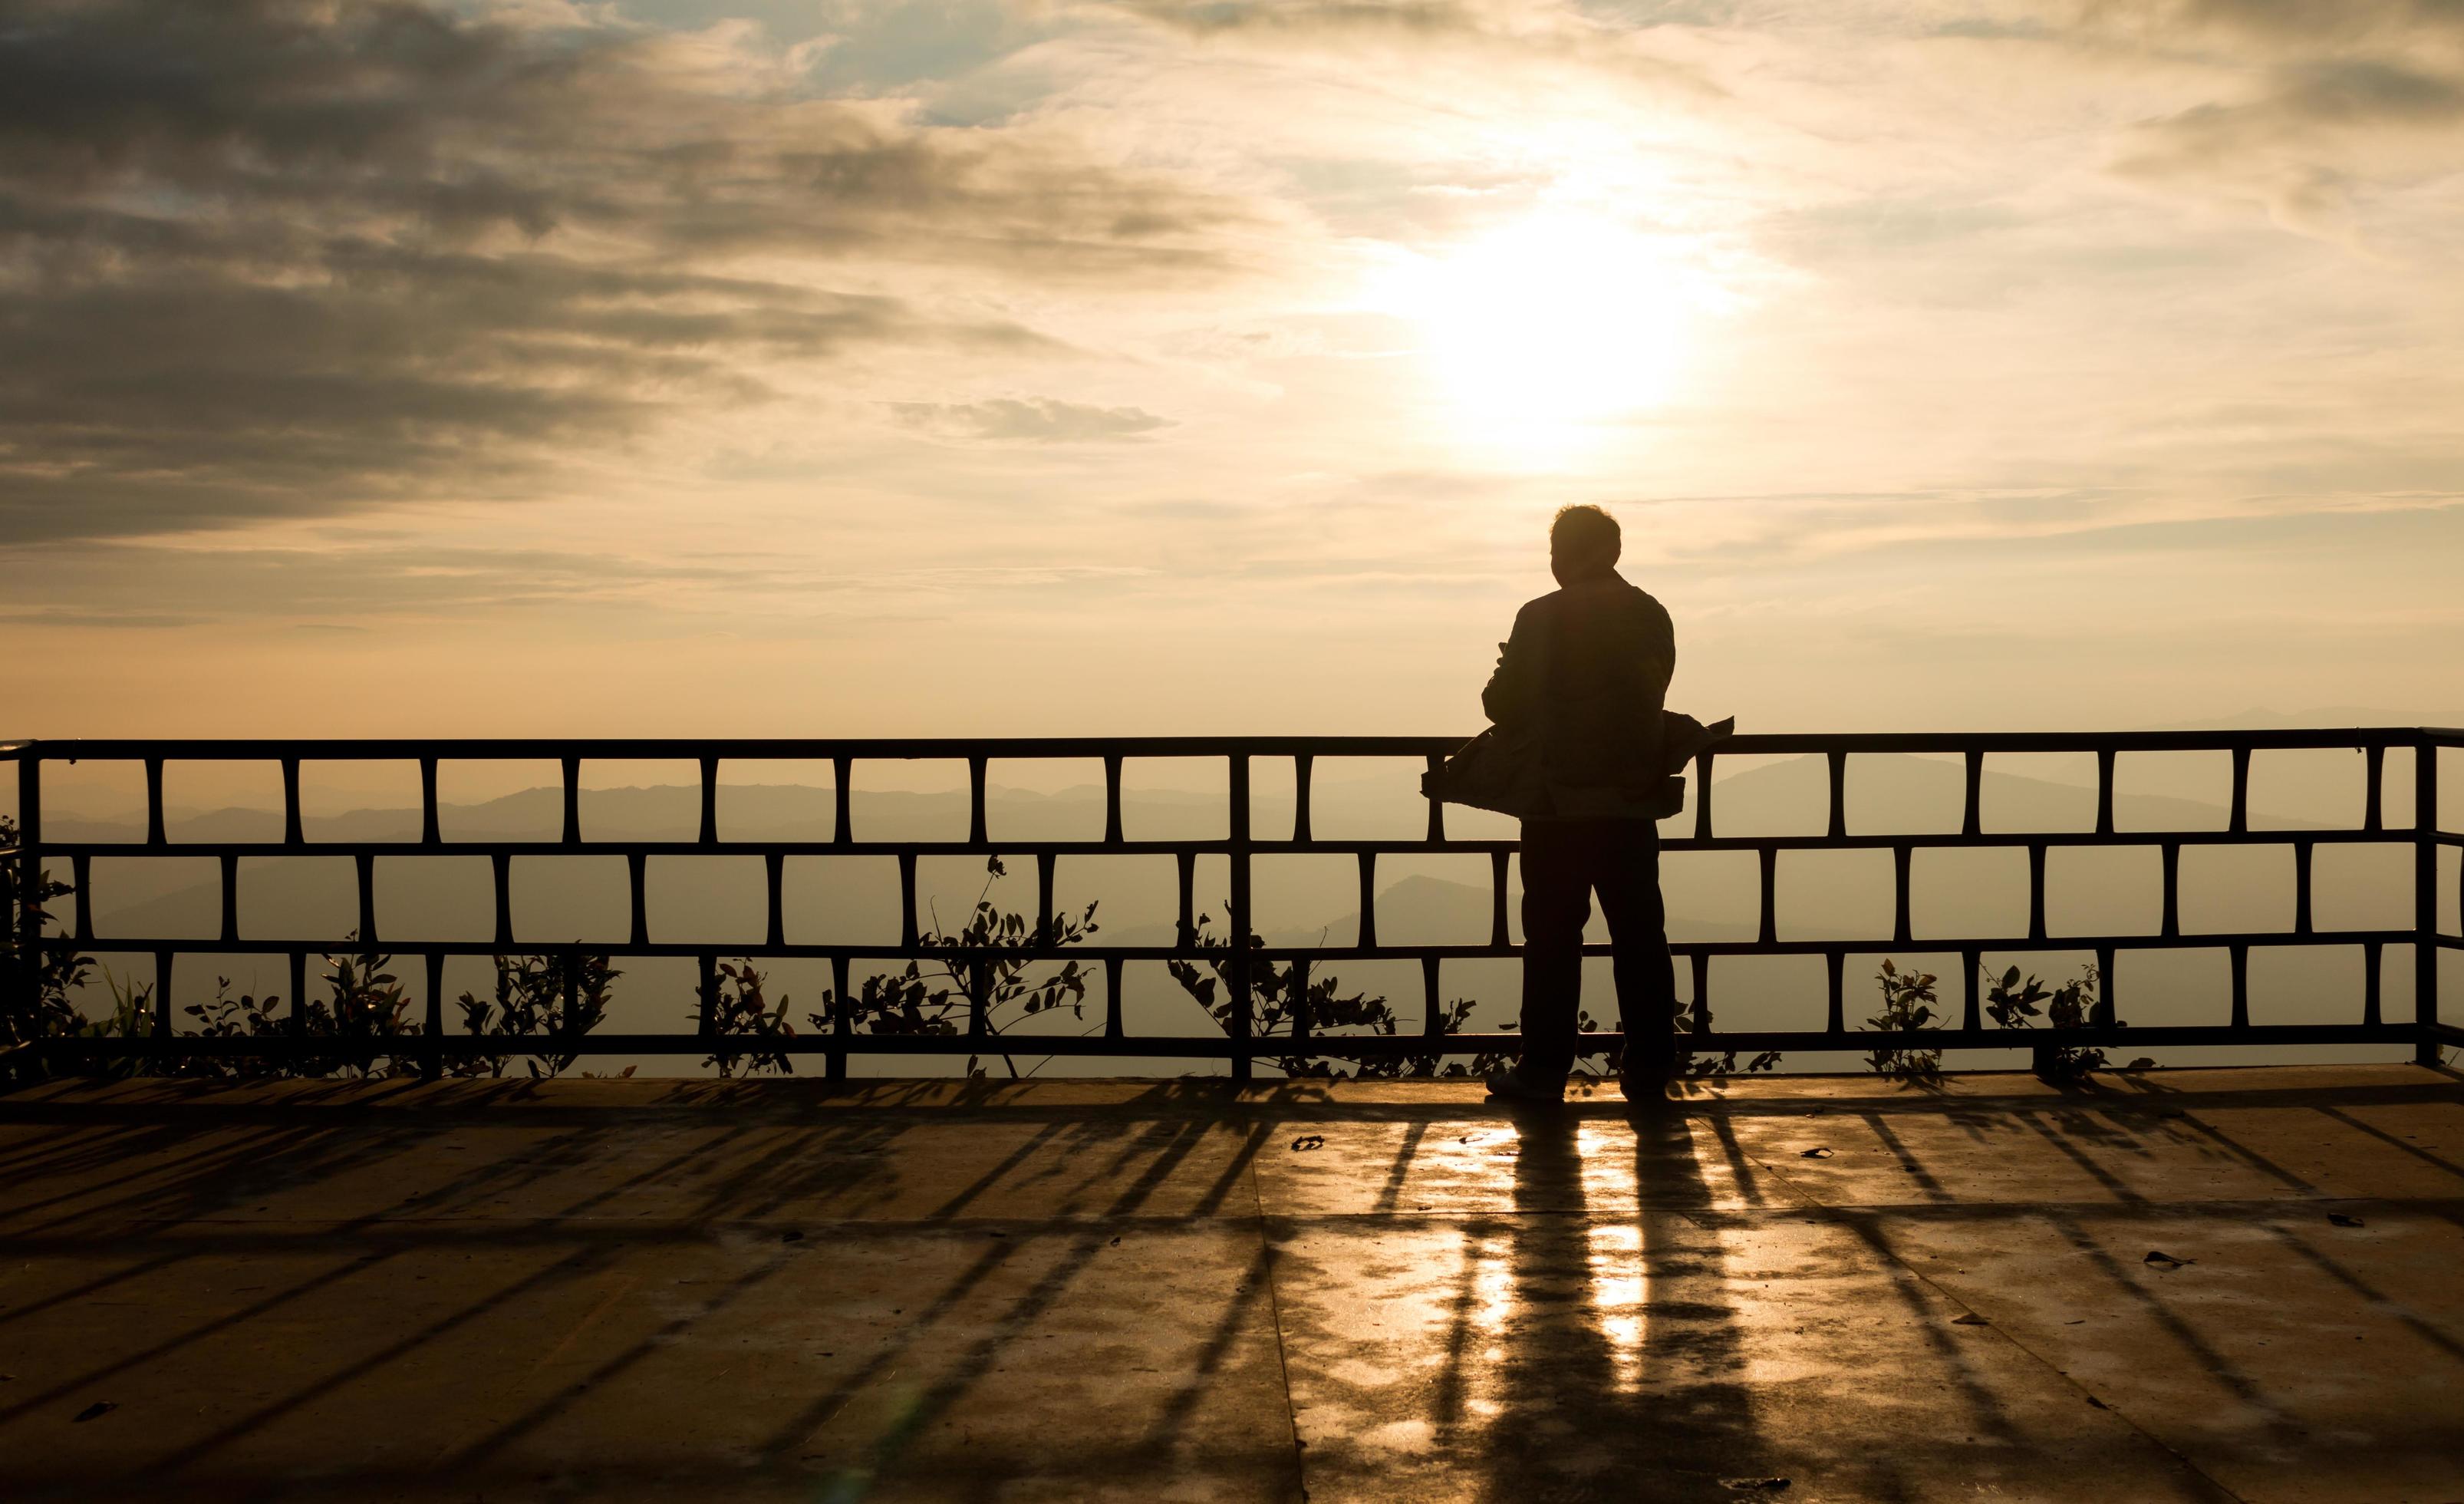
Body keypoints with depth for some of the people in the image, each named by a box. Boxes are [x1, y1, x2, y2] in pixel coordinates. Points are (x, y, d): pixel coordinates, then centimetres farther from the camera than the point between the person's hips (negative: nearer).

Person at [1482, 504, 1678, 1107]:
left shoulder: (1540, 617, -8)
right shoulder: (1652, 616, 4)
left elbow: (1504, 707, -3)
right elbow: (1647, 699, 13)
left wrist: (1508, 671, 18)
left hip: (1560, 803, -3)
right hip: (1633, 800, 3)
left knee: (1553, 938, 3)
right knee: (1640, 936, 7)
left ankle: (1544, 1069, 5)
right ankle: (1649, 1070, 10)